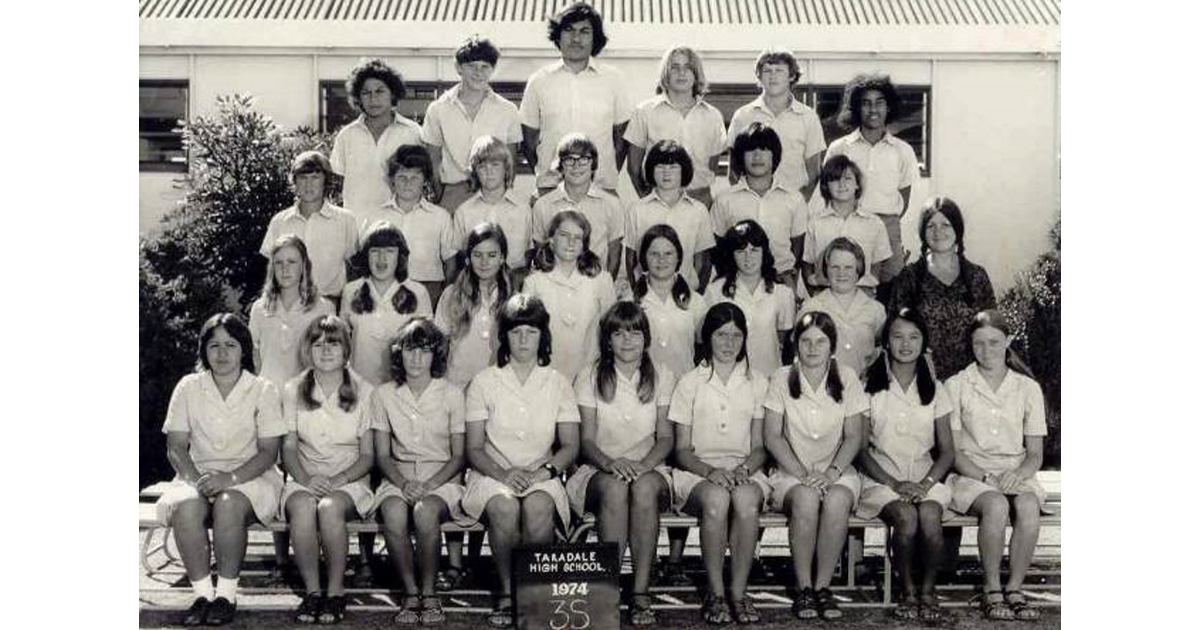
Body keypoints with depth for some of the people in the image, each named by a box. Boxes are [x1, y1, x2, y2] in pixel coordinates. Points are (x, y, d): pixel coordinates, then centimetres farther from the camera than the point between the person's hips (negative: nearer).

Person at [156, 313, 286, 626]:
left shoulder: (263, 390, 0)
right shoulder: (188, 388, 7)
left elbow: (268, 452, -5)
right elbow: (176, 447, 3)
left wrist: (231, 477, -21)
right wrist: (195, 479, -17)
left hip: (251, 475, -2)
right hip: (199, 474, 2)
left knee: (229, 504, -36)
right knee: (185, 506, -32)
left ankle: (226, 594, -22)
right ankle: (203, 594, -21)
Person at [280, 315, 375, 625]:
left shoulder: (363, 391, 3)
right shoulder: (294, 390, 8)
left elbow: (368, 455, 2)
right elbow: (288, 448, 7)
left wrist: (339, 479, -15)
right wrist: (305, 478, -13)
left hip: (350, 482, -1)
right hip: (304, 480, 1)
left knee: (329, 507, -35)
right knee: (302, 506, -34)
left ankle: (336, 591, -18)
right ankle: (311, 591, -19)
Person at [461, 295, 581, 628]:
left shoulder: (557, 383, 10)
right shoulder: (484, 382, 6)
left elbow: (570, 446, 7)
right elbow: (474, 448, 2)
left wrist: (546, 470, -13)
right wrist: (503, 474, -17)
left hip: (542, 476, 1)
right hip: (493, 473, 0)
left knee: (538, 508, -35)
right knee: (504, 508, -35)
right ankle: (507, 592, -18)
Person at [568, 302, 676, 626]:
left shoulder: (662, 377, 9)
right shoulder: (589, 378, 5)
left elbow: (666, 438, 3)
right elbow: (586, 440, -1)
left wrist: (644, 464, -18)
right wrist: (610, 463, -23)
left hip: (649, 469, 1)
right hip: (598, 469, 0)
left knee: (644, 487, -36)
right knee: (614, 488, -37)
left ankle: (641, 592, -33)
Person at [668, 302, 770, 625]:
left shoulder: (757, 382, 13)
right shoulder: (690, 383, 8)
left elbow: (759, 447, 11)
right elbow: (682, 450, 4)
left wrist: (744, 469, -12)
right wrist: (710, 471, -16)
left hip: (744, 469, 1)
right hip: (697, 470, -1)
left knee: (746, 500, -35)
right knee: (716, 499, -37)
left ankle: (739, 592, -24)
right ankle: (715, 593, -24)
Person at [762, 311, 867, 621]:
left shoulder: (847, 379, 3)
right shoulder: (781, 378, 1)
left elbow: (854, 437, 1)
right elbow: (772, 436, -3)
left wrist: (831, 473, -15)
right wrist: (803, 473, -14)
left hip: (837, 470, 1)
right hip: (791, 471, -1)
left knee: (837, 500, -34)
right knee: (806, 498, -35)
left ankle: (823, 586, -21)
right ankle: (803, 588, -22)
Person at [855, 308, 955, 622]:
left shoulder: (934, 389, 11)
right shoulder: (870, 386, 4)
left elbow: (947, 451, 7)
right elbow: (861, 449, -1)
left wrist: (926, 483, -12)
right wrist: (894, 483, -14)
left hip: (926, 476, 2)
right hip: (882, 477, -2)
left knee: (930, 516, -30)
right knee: (906, 517, -32)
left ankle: (928, 589, -9)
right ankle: (907, 590, -10)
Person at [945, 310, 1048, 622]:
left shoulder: (1028, 388, 10)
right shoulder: (956, 386, 4)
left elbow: (1035, 453, 9)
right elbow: (953, 450, 0)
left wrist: (1020, 474, -13)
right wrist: (984, 478, -15)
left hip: (1016, 476, 2)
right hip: (971, 475, -2)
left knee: (1028, 506, -32)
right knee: (996, 506, -34)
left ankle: (1014, 589, -19)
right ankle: (992, 590, -19)